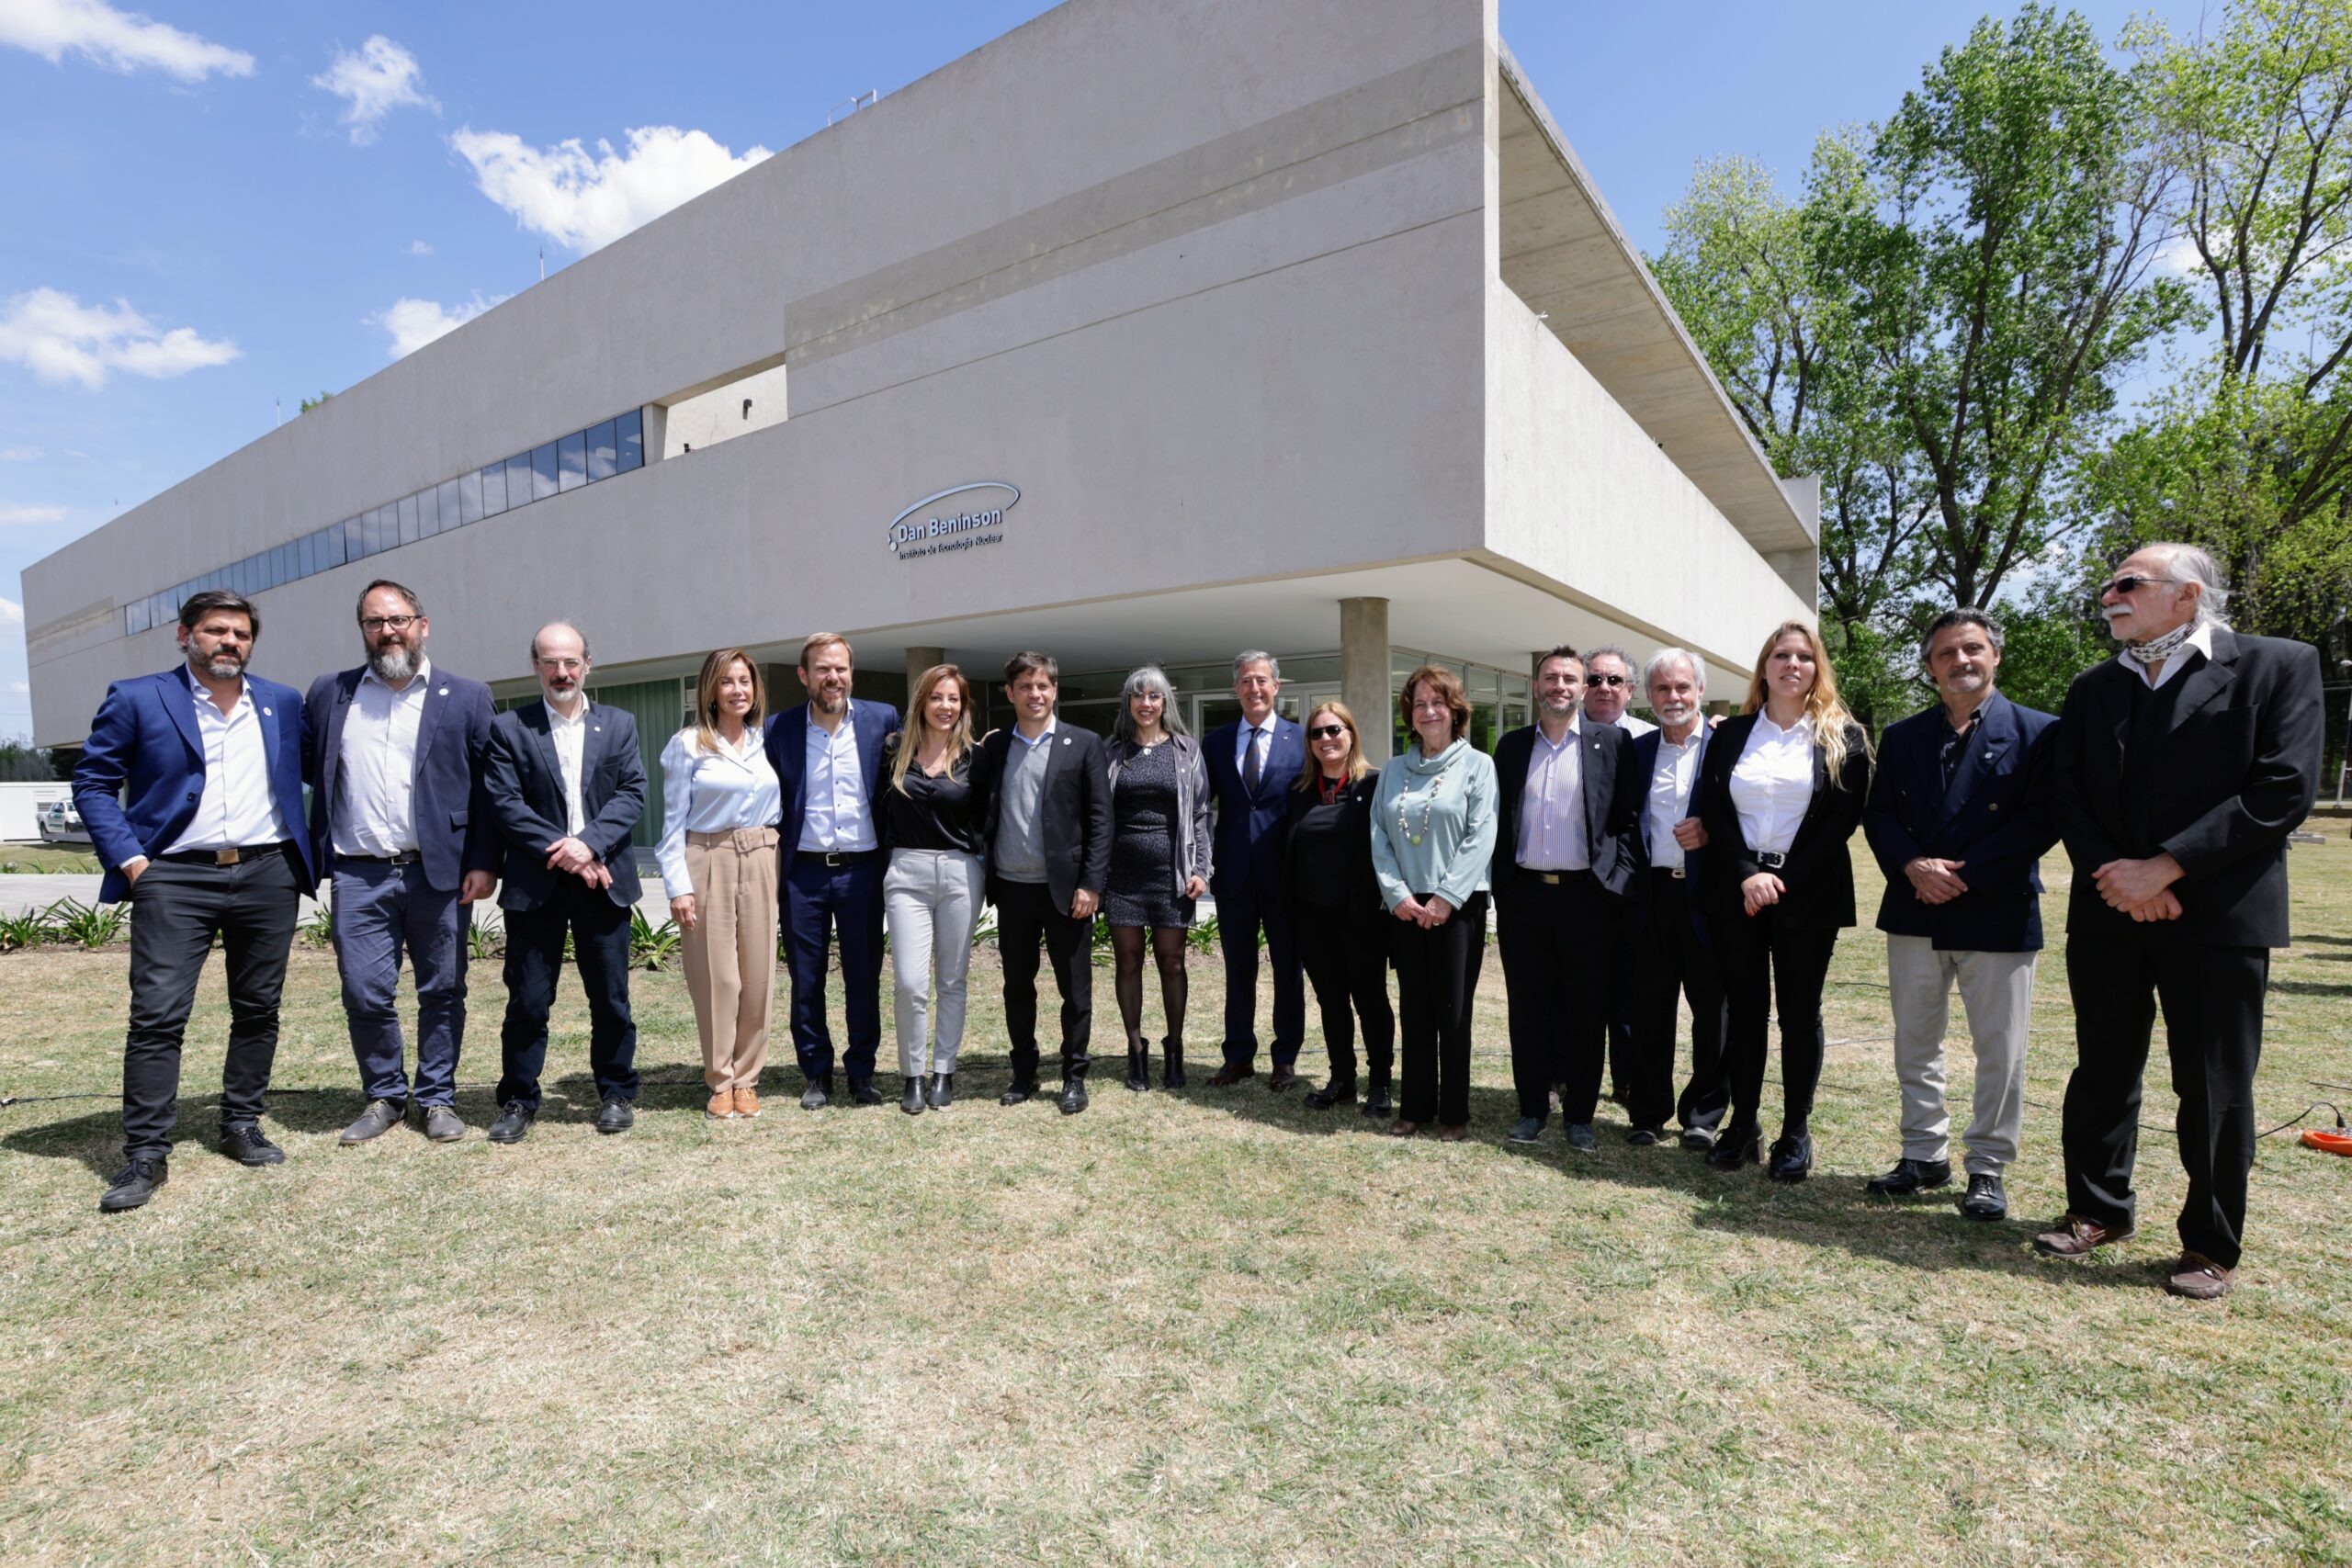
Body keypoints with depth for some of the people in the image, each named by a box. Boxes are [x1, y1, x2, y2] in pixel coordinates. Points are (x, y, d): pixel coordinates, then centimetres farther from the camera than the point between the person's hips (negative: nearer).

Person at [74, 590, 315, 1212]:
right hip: (175, 879, -2)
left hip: (268, 877, 3)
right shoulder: (136, 698, 2)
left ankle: (242, 1126, 22)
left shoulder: (284, 703, 10)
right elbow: (94, 783, 2)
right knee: (157, 1016, -4)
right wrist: (129, 858, -8)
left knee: (258, 1011, 9)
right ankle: (146, 1154, 5)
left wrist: (309, 852, 9)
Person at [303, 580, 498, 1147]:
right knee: (365, 995, 5)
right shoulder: (329, 694, 10)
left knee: (442, 993, 7)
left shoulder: (466, 697, 3)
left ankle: (438, 1098, 21)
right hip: (359, 875, 2)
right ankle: (383, 1096, 24)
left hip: (439, 872, -2)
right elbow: (305, 767, 15)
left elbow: (489, 787, 0)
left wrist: (484, 863, -6)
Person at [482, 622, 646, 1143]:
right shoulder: (508, 728, 5)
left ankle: (616, 1093, 21)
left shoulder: (619, 724, 10)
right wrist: (561, 852, -13)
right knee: (527, 1000, 5)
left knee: (611, 997, 7)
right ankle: (519, 1101, 19)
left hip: (602, 880, 1)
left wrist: (589, 844, -14)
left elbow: (632, 794, 1)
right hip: (535, 884, -1)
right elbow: (506, 804, -4)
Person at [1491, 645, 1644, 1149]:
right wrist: (1501, 887, 4)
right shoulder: (1512, 745, 9)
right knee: (1528, 1009, 9)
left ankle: (1579, 1114, 20)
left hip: (1588, 895, -2)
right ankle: (1532, 1108, 22)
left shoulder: (1612, 742, 1)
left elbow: (1629, 820, 0)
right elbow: (1498, 822, 10)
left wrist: (1619, 883, -8)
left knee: (1586, 1013, 7)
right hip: (1523, 895, 2)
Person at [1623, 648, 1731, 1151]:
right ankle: (1648, 1112, 20)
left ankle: (1704, 1114, 21)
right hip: (1651, 894, 3)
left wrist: (1710, 831, -17)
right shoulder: (1637, 750, 11)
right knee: (1649, 1009, 8)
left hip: (1707, 894, -3)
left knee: (1711, 1009, 7)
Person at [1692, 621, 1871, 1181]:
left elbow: (1844, 819, -4)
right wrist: (1747, 875, -12)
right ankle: (1743, 1121, 17)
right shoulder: (1730, 735, 8)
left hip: (1808, 894, -1)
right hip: (1736, 891, 2)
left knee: (1800, 1011, 5)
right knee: (1744, 1008, 6)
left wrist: (1786, 879, -12)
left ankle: (1796, 1132, 16)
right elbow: (1713, 810, 1)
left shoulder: (1843, 737, 3)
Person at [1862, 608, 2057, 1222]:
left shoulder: (2037, 732, -1)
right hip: (1915, 913, 4)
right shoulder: (1901, 737, 10)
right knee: (1915, 1043, 12)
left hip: (1998, 915, -3)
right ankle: (1924, 1154, 25)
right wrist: (1913, 866, -12)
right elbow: (1878, 815, 5)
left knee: (2000, 1051, 4)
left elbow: (2040, 822, -10)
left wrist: (1963, 873, -16)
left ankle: (1987, 1169, 19)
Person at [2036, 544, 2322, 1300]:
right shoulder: (2092, 689, 12)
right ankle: (2098, 1209, 27)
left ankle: (2212, 1245, 21)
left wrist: (2165, 868, -16)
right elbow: (2066, 793, 6)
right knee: (2103, 1070, 12)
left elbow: (2284, 788, -11)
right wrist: (2110, 872, -10)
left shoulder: (2278, 665, -1)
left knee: (2215, 1087, 5)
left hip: (2216, 913, -4)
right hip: (2108, 912, 4)